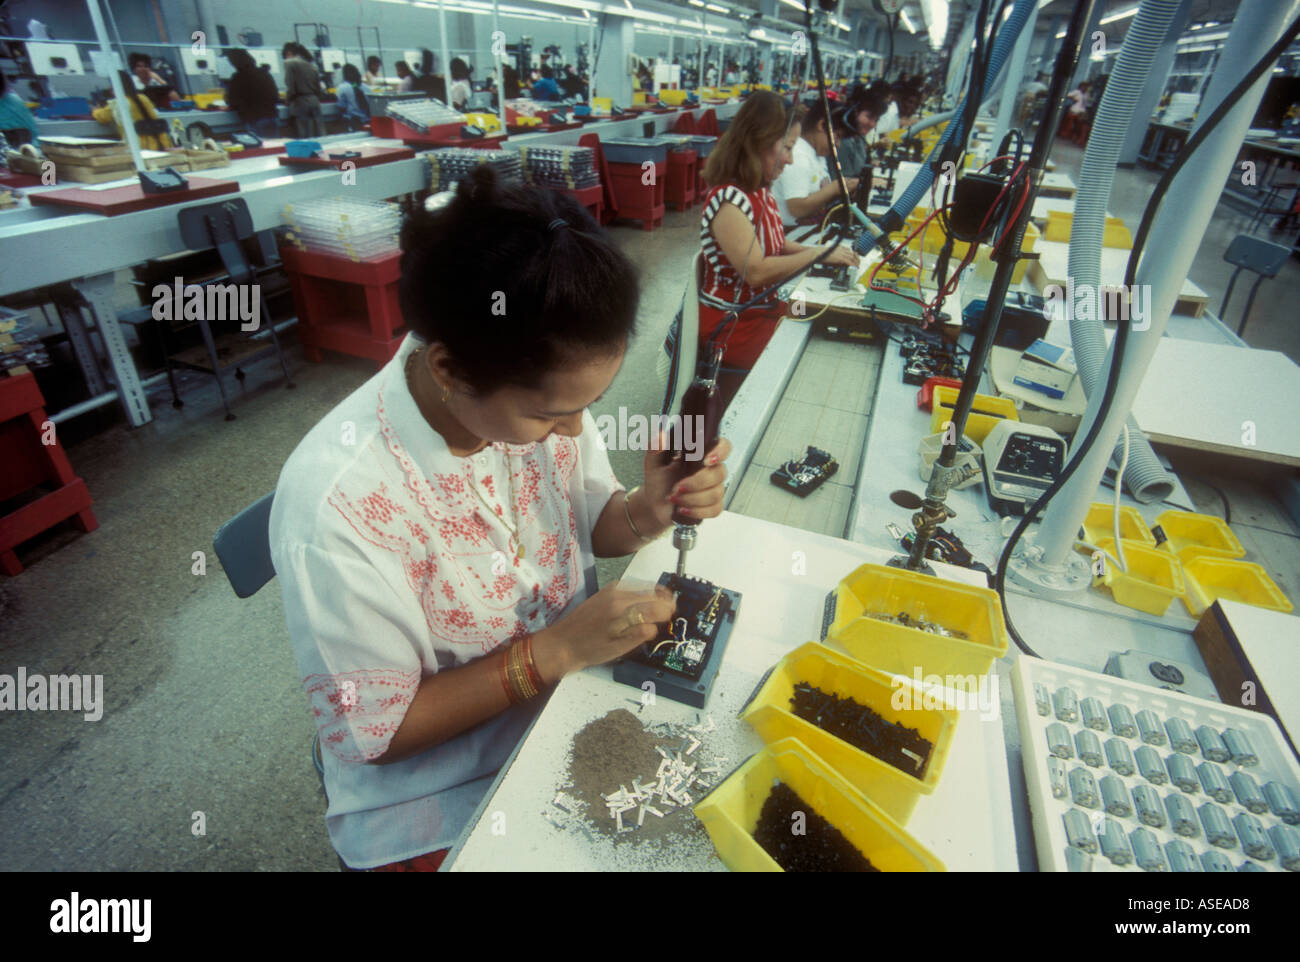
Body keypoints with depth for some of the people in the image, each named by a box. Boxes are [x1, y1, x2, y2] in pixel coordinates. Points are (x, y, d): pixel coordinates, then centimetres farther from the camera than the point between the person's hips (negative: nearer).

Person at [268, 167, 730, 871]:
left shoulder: (537, 393, -15)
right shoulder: (338, 506, -30)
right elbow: (373, 732, -18)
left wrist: (647, 514, -20)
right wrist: (554, 650, -25)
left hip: (572, 683, 5)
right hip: (439, 800, -4)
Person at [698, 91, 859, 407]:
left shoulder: (762, 191, 8)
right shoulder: (729, 199, -21)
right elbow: (756, 271, -26)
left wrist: (821, 251, 1)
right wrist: (818, 255, -17)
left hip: (764, 313, 9)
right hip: (733, 328, -9)